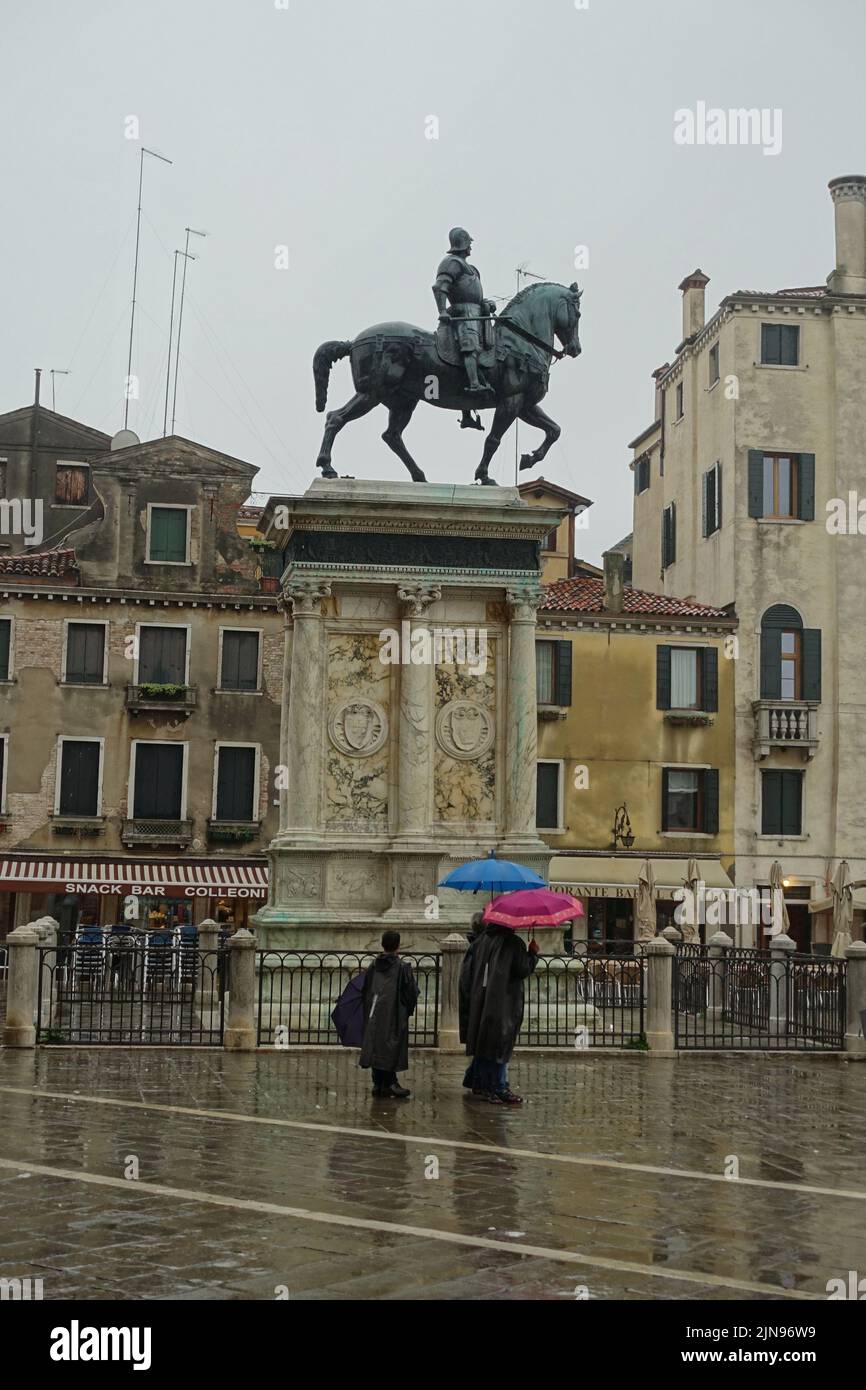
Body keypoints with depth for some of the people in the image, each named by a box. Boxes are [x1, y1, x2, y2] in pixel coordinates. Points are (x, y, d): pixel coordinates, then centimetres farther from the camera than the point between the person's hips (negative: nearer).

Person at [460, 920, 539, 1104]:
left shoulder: (480, 941, 7)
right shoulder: (514, 943, -10)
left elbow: (466, 970, 7)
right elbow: (523, 969, -13)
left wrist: (469, 999, 14)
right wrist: (533, 953, 4)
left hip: (480, 1002, 6)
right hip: (504, 1004, -6)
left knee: (481, 1044, 14)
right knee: (501, 1046, -1)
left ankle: (479, 1085, 20)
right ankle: (499, 1089, -2)